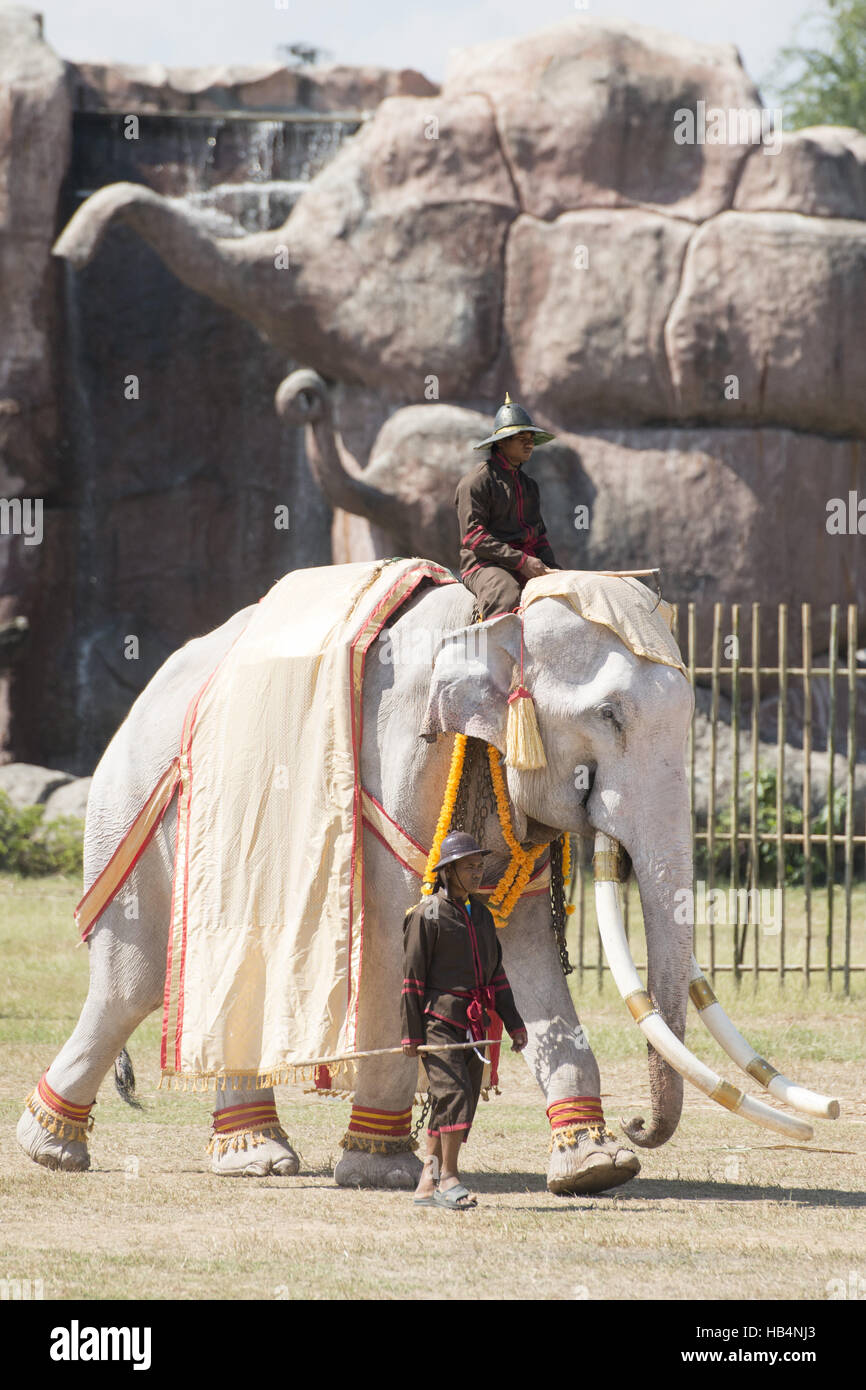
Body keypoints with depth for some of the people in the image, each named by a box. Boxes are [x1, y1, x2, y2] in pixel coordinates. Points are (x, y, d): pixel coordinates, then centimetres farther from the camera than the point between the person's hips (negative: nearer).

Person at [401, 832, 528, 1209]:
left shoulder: (481, 915, 16)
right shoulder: (428, 914, -5)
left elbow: (495, 973, 21)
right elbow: (413, 976, -6)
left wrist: (513, 1023, 15)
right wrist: (411, 1033, -10)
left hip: (473, 1023, 7)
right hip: (439, 1019, -7)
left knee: (456, 1105, 5)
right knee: (454, 1093, -19)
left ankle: (428, 1184, 11)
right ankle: (448, 1179, -15)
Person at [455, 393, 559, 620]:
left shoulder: (529, 484, 23)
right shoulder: (477, 481, -2)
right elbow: (472, 536, -11)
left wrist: (551, 568, 6)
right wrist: (520, 561, -17)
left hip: (527, 565, 8)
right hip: (485, 565, -8)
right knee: (504, 597, -39)